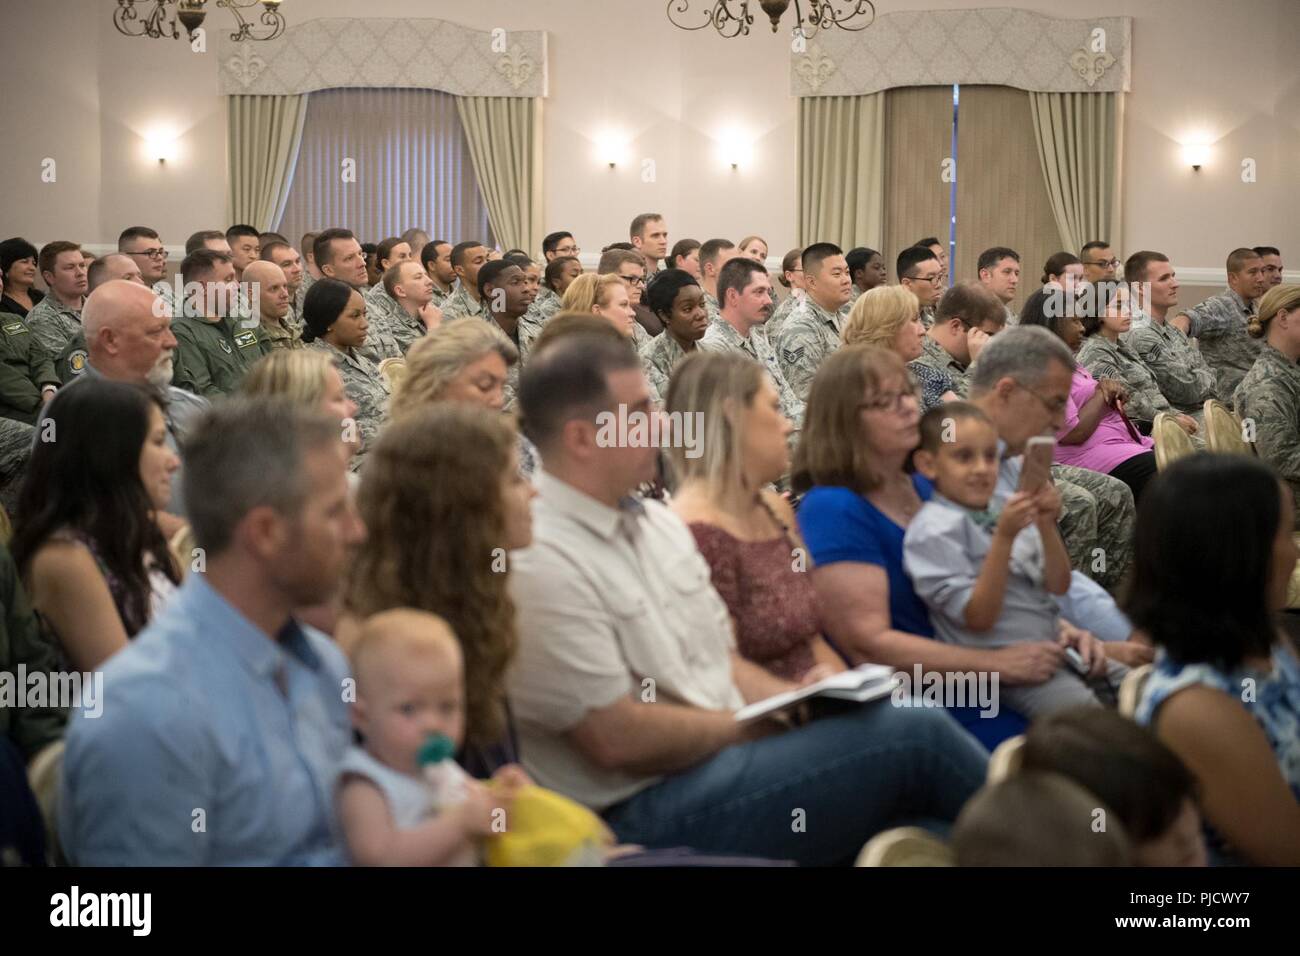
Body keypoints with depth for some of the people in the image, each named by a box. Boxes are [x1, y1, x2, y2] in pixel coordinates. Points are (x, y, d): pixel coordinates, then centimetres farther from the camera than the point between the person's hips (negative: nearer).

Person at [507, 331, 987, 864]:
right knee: (915, 735, -17)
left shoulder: (658, 523, 12)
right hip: (647, 815, -8)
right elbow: (616, 738, -18)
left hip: (730, 756, 8)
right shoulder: (541, 565, -16)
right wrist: (765, 722, -7)